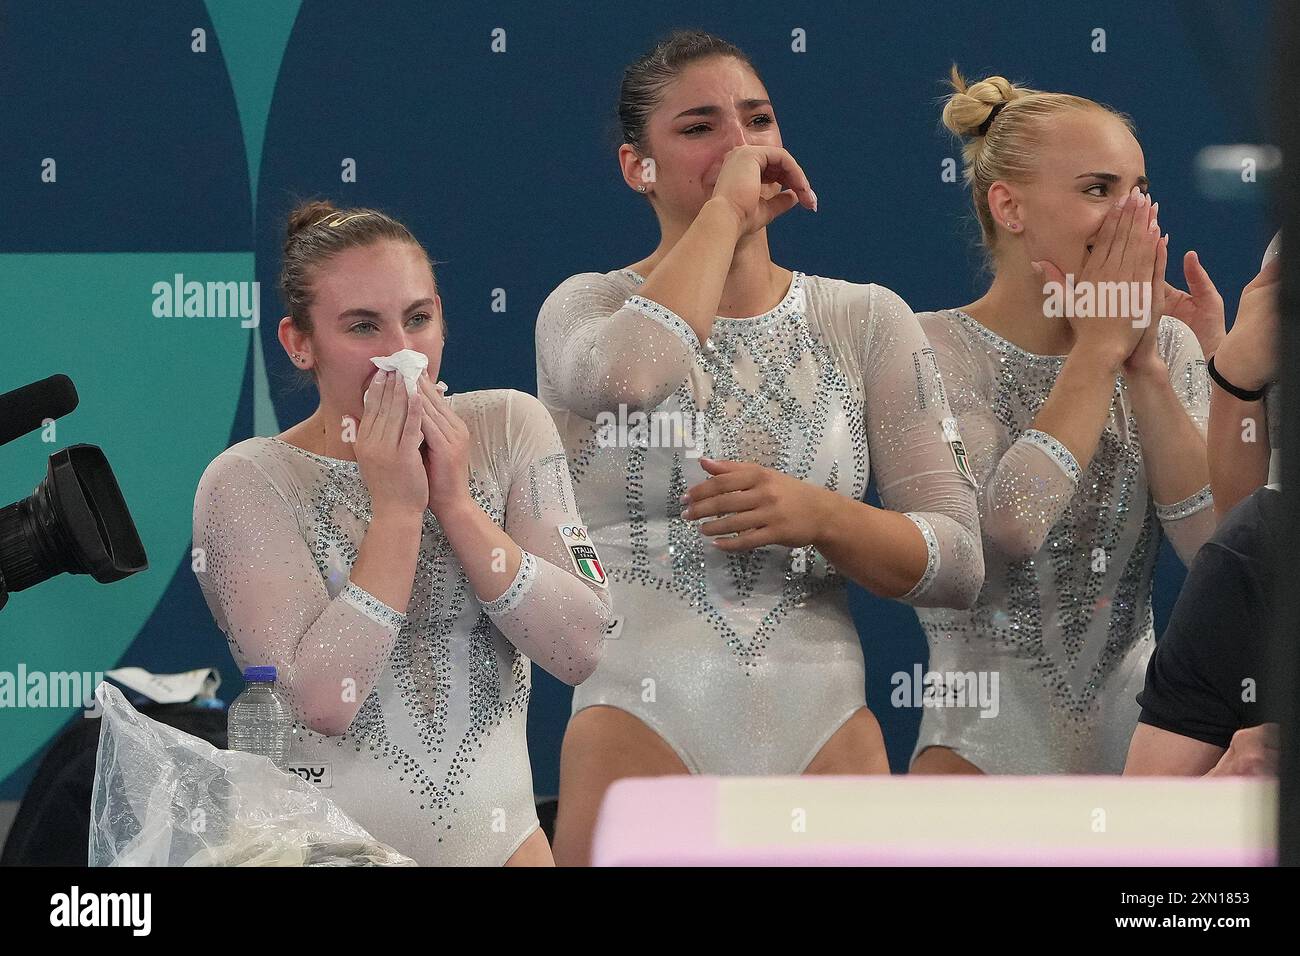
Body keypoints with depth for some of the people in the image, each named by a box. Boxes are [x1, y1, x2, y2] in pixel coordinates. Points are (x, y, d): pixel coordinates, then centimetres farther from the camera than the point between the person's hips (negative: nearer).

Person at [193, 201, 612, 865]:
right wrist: (397, 508, -14)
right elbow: (321, 702, -17)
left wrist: (456, 502, -10)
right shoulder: (247, 485, -5)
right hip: (333, 853, -2)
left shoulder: (509, 429, 5)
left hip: (500, 838, 2)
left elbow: (582, 651, -3)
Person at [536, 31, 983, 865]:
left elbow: (957, 565, 3)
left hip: (828, 734, 2)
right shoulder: (590, 306, 4)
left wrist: (818, 516, -15)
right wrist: (725, 210, -11)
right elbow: (624, 372, -23)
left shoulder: (868, 321, 9)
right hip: (645, 733, -2)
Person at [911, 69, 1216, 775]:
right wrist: (1097, 349, -15)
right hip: (991, 742, -4)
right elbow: (1006, 524, -24)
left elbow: (1219, 544, -7)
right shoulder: (933, 351, -8)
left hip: (1137, 734, 4)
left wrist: (1145, 368, -15)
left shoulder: (1167, 346, 5)